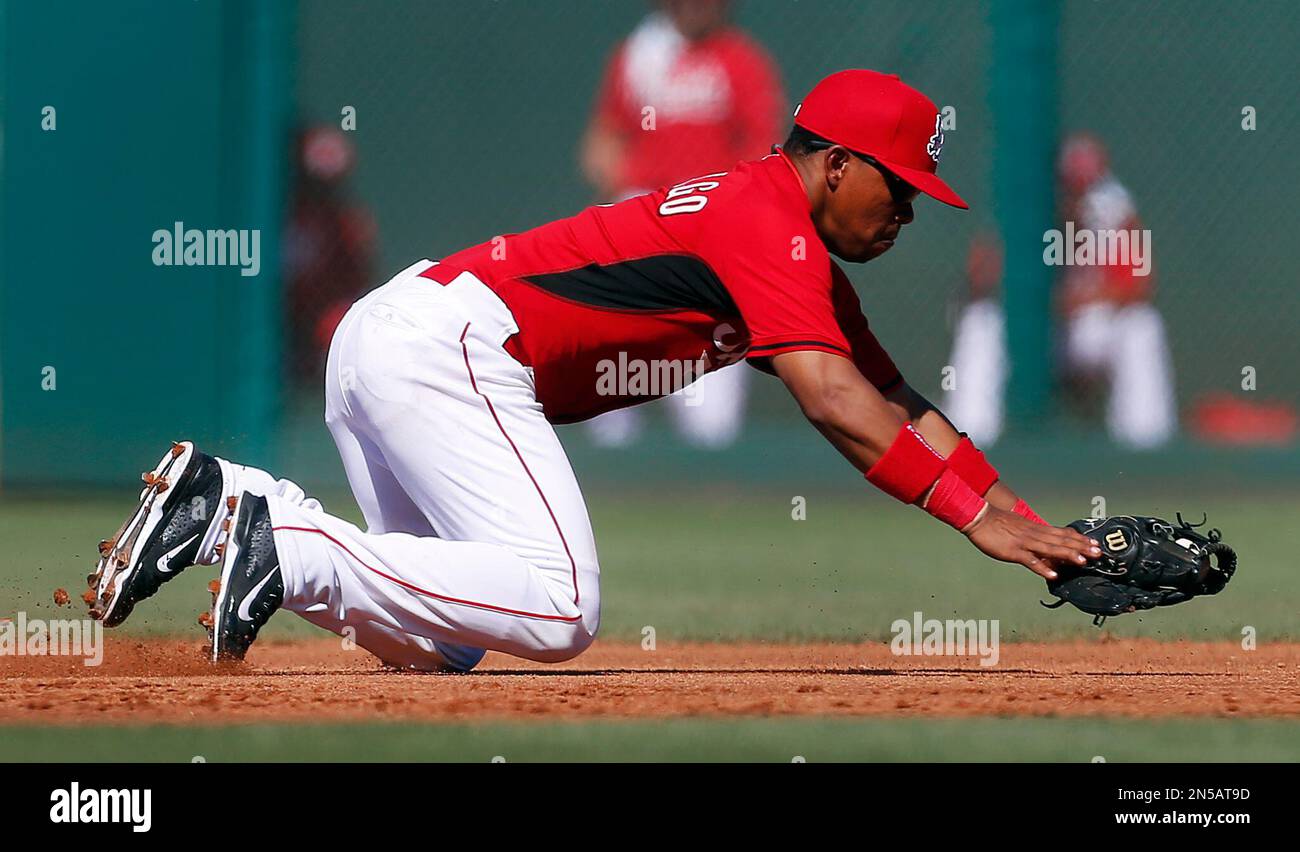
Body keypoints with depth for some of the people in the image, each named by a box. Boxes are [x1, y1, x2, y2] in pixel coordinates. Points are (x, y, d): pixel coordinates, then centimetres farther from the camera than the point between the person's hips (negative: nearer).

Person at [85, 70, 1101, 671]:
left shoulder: (806, 266, 22)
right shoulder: (772, 218, -9)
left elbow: (897, 402, 20)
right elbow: (833, 401, -20)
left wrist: (1022, 519, 10)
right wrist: (977, 517, -21)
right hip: (446, 343, -10)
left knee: (441, 640, 11)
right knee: (556, 608, -21)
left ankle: (224, 500, 1)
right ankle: (287, 545, -19)